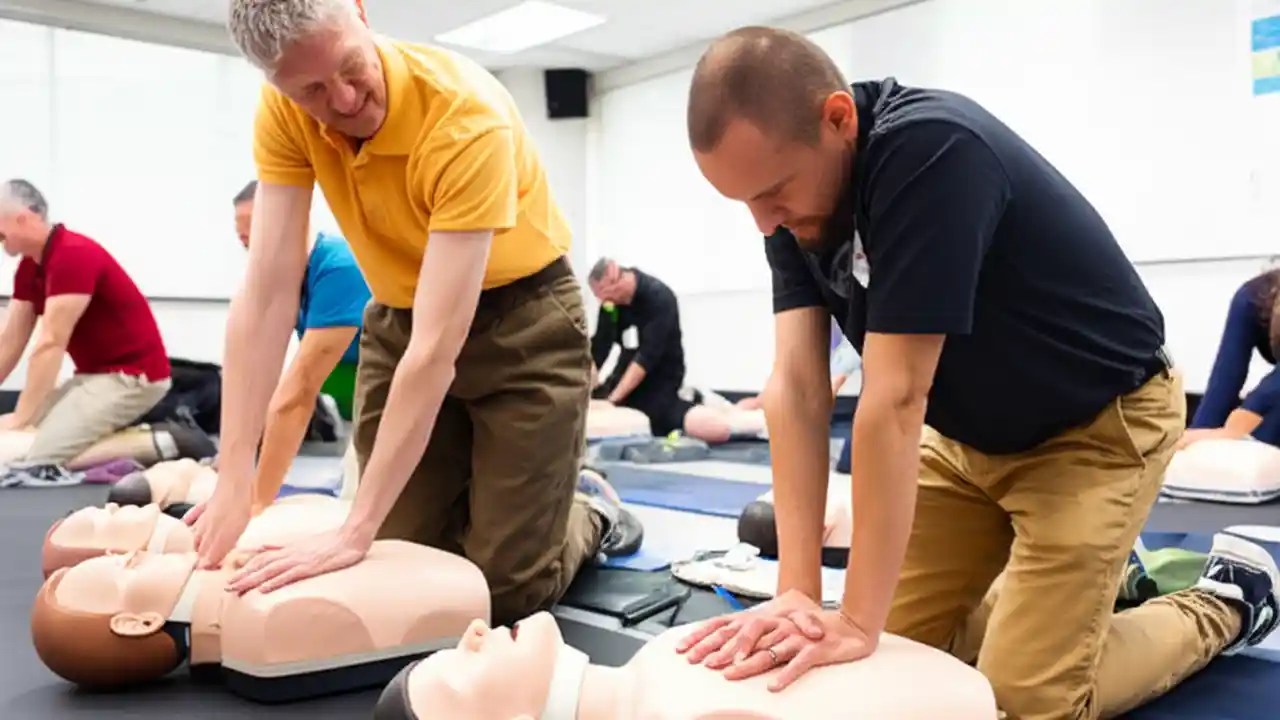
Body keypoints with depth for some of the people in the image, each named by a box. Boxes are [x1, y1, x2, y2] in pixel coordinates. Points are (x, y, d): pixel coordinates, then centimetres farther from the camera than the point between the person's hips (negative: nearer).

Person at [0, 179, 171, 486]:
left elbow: (50, 344, -23)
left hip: (132, 375, -10)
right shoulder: (30, 266, 9)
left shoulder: (73, 256, -22)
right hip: (97, 372, 10)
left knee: (36, 457, -19)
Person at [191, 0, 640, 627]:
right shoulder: (284, 113, -16)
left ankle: (589, 513, 24)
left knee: (508, 588, -6)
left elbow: (437, 345, -35)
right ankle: (478, 499, 32)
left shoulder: (468, 114, -32)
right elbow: (266, 296, -18)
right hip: (397, 318, 5)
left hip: (519, 319, -4)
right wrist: (232, 482, -24)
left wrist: (354, 531, -35)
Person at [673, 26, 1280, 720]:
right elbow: (796, 388, -17)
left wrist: (856, 620, -30)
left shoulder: (929, 150, -34)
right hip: (968, 434, 7)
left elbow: (894, 398, -35)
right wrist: (795, 592, -22)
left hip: (1096, 426, -7)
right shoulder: (793, 186, -10)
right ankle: (1087, 574, 28)